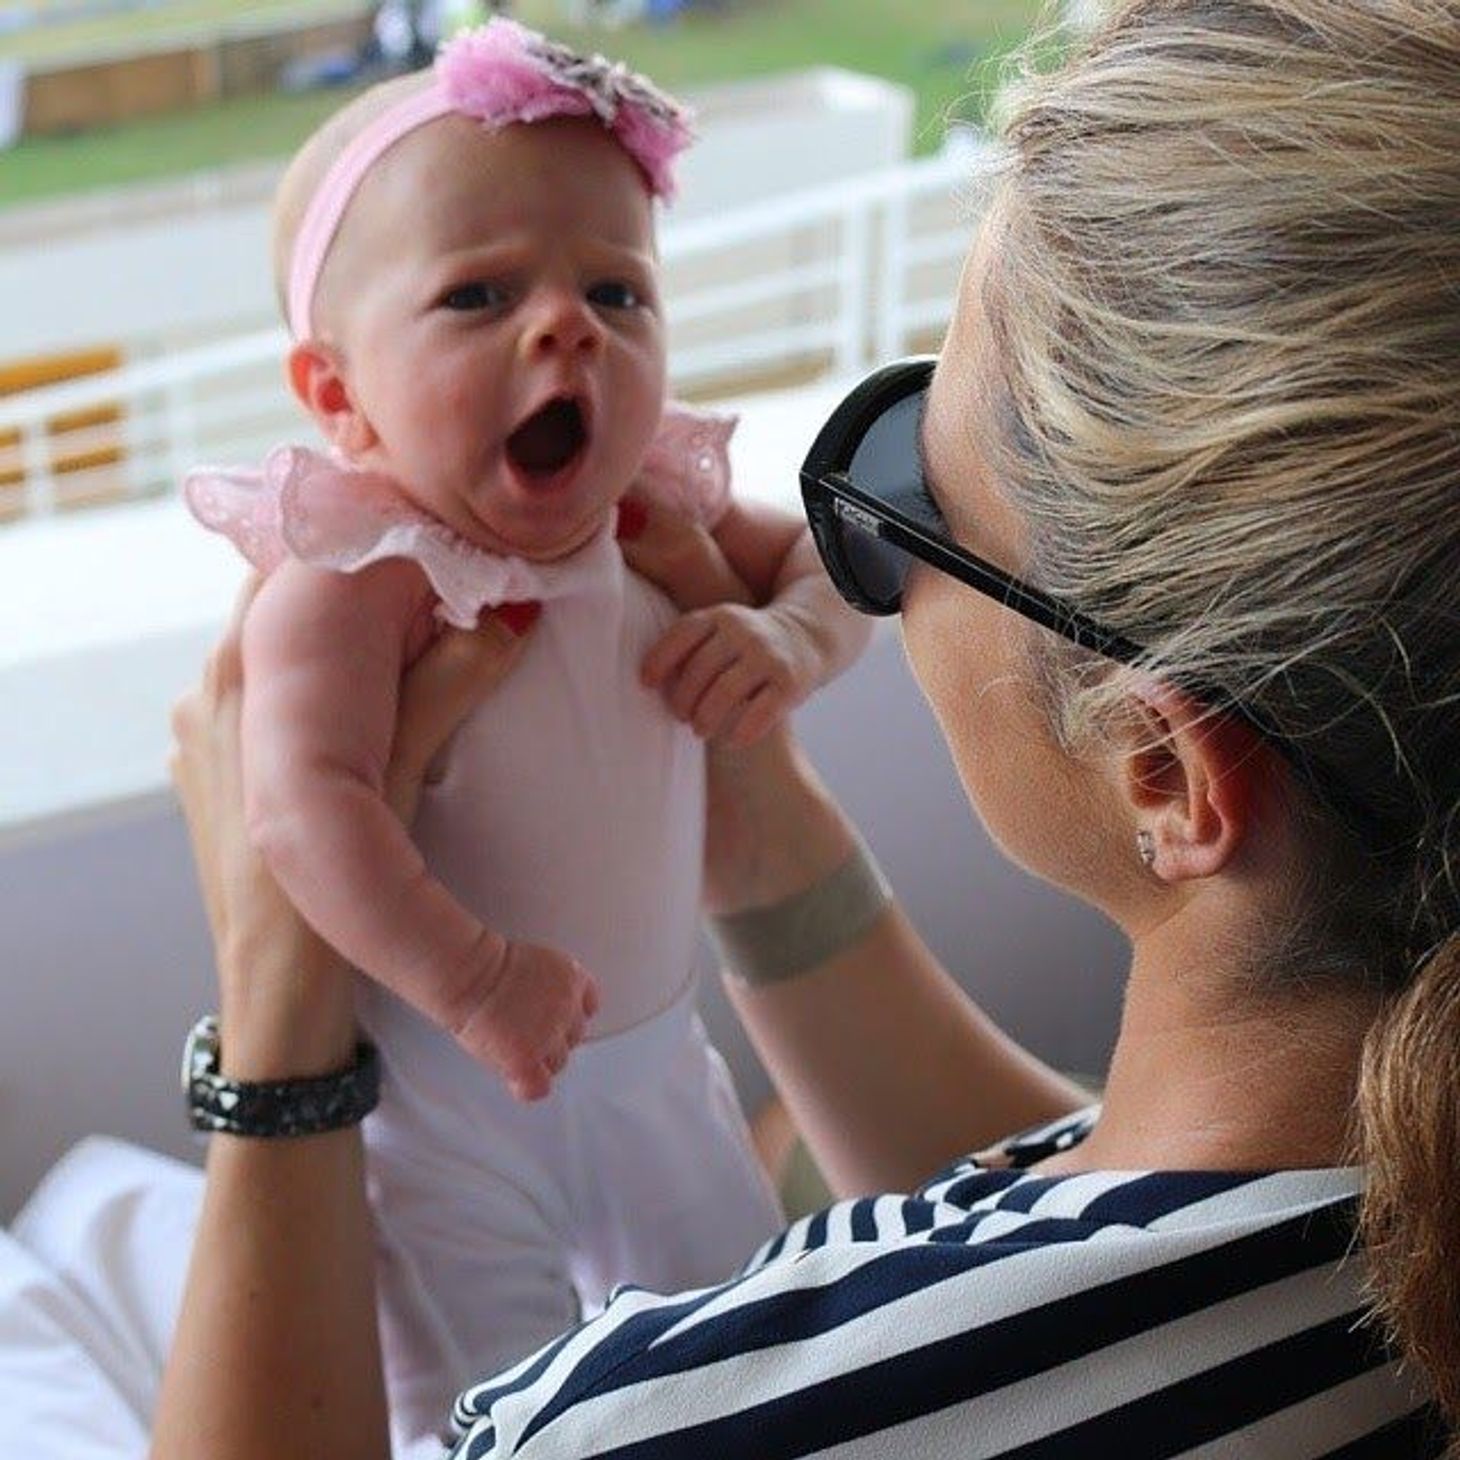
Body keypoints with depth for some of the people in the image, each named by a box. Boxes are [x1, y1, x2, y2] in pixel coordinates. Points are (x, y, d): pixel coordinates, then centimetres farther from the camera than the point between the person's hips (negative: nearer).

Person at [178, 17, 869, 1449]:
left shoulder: (659, 511, -7)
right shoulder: (355, 579, -28)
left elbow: (829, 556, 8)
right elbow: (303, 805, -39)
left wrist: (792, 641, -13)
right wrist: (465, 977, -42)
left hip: (654, 1056, 7)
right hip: (444, 1101, -6)